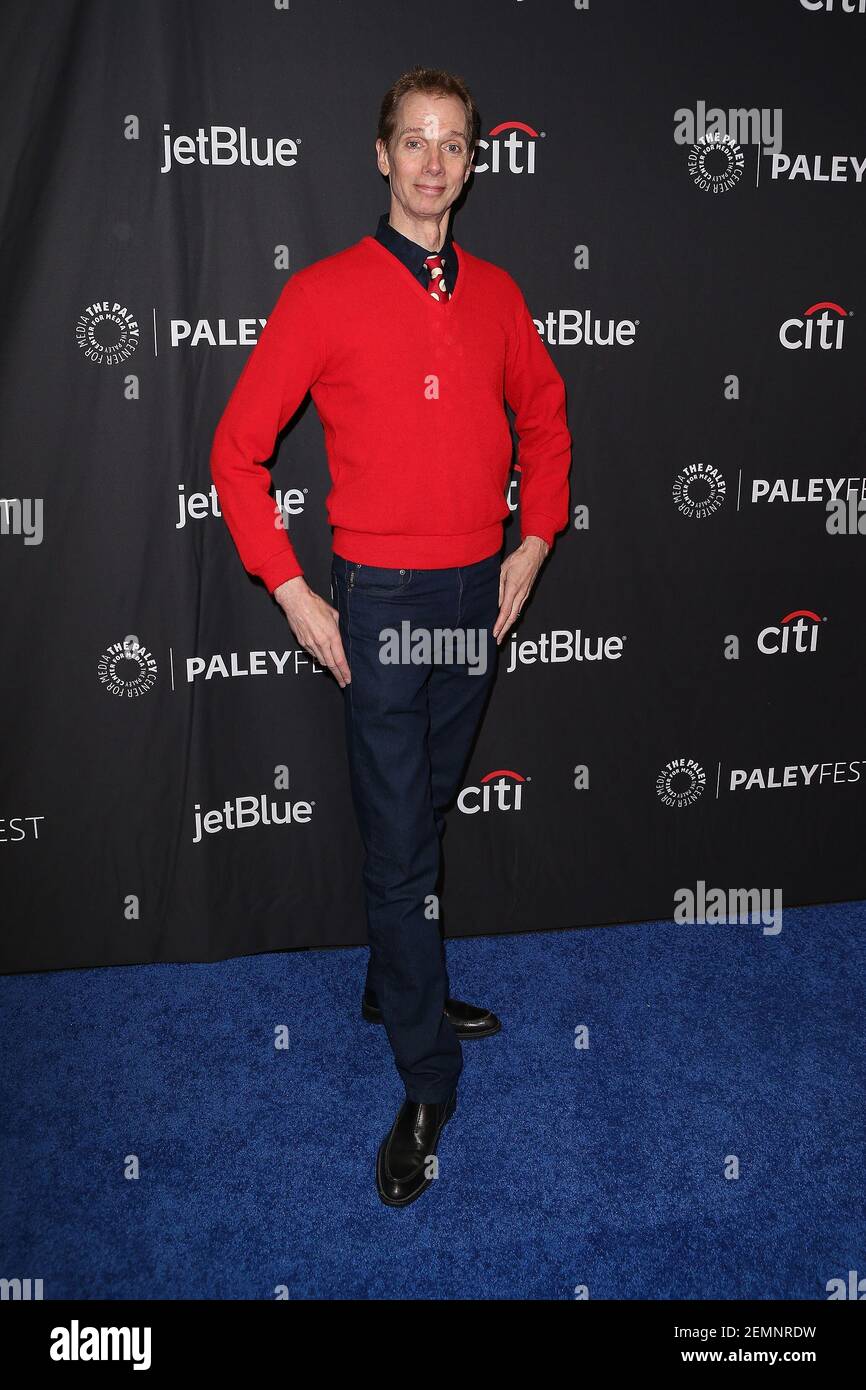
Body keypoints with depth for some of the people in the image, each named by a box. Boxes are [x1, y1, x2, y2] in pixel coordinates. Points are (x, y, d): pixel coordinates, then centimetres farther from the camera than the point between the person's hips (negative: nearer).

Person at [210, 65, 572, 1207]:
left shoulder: (495, 294, 7)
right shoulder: (325, 293, -6)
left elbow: (544, 420, 21)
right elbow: (238, 450, -4)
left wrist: (532, 547, 10)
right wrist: (293, 595, -9)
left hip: (478, 595, 4)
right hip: (380, 600, -4)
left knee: (426, 815, 17)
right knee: (399, 843, 1)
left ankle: (398, 985, 39)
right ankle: (427, 1086, 15)